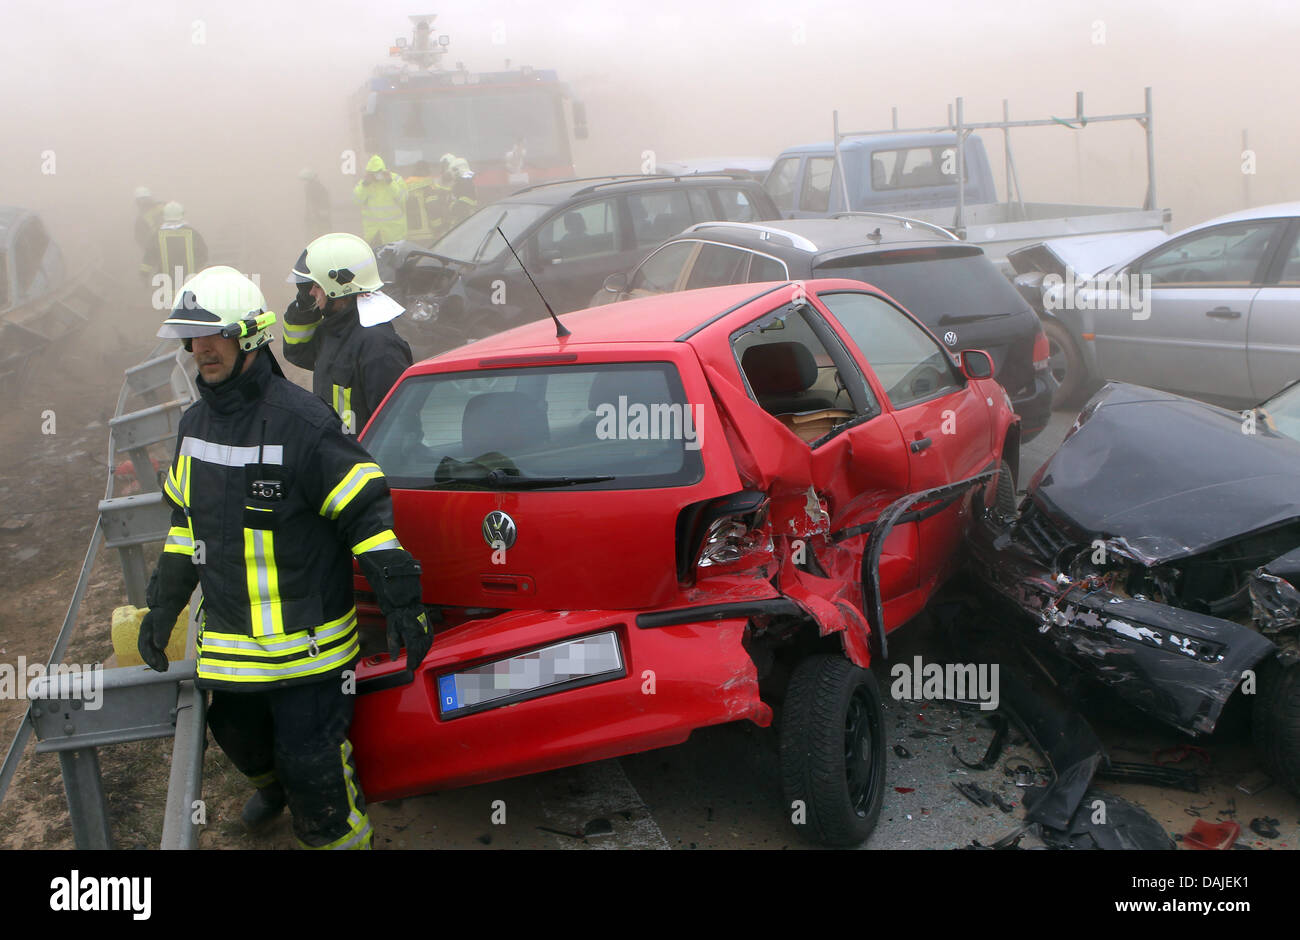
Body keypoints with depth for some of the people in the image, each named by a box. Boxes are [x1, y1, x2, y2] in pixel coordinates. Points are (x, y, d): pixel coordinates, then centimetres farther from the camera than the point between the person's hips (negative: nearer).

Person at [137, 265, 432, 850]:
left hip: (307, 642, -8)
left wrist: (401, 602, -20)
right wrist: (163, 605, 15)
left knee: (312, 766, -3)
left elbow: (366, 511, -18)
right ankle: (272, 786, 60)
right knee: (238, 734, 28)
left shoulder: (299, 421, -18)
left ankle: (340, 838, 22)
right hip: (228, 641, 8)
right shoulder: (196, 423, 7)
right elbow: (184, 520, 17)